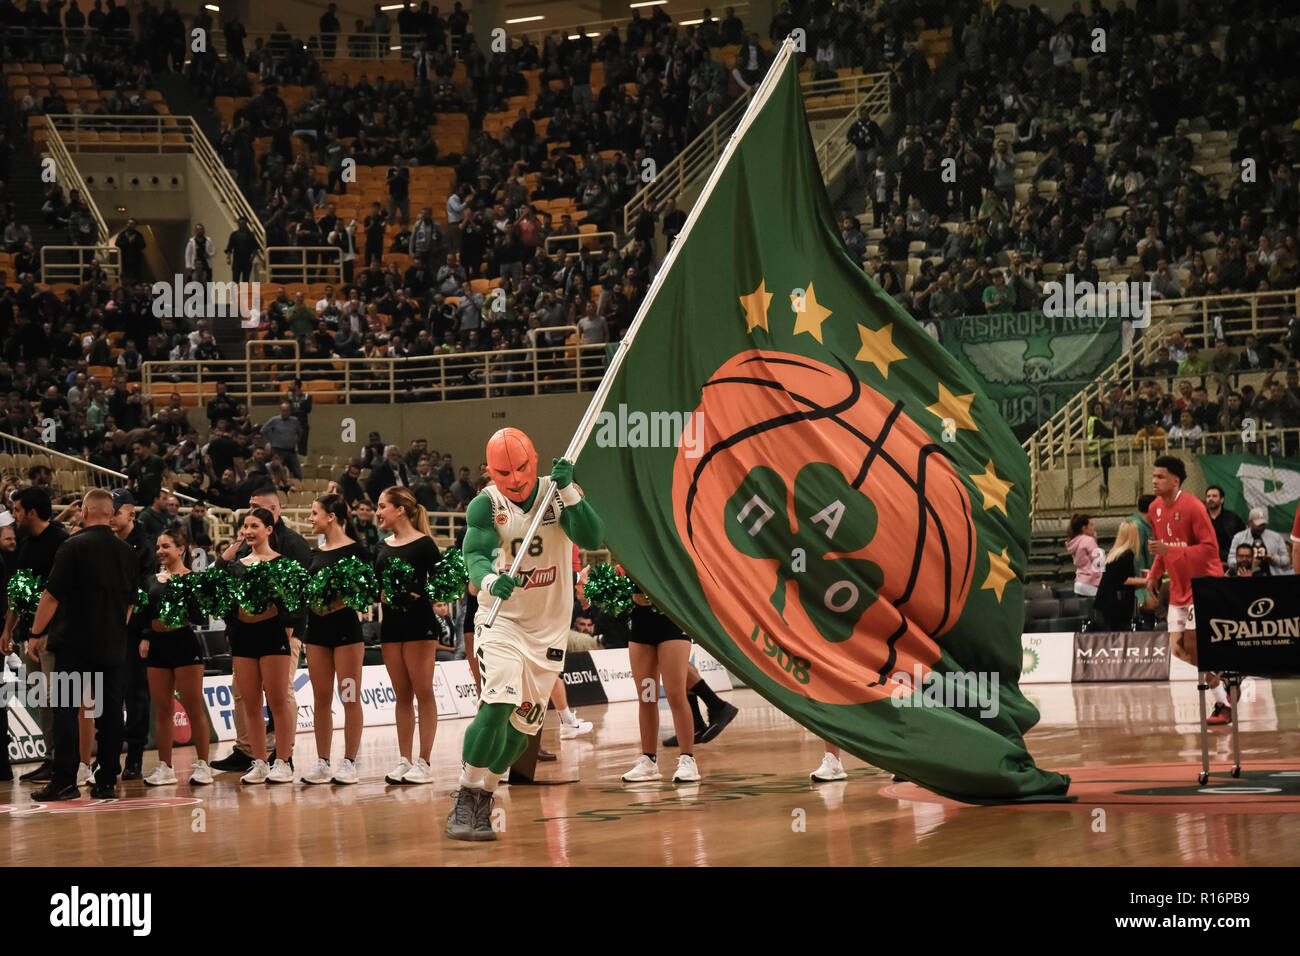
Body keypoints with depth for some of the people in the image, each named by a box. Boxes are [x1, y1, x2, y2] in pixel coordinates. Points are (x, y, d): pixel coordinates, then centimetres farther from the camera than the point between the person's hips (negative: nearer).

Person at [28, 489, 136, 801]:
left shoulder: (73, 547, -9)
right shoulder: (125, 551, 9)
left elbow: (51, 596, -11)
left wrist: (37, 633, -2)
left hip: (74, 643, -5)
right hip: (112, 644, 5)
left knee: (66, 710, -3)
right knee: (110, 711, 6)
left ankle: (64, 781, -8)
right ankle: (107, 781, 6)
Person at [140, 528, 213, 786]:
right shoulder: (153, 580, 14)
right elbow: (145, 616, 16)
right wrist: (144, 638, 2)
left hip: (184, 642, -5)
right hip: (157, 646, 5)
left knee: (193, 707, -4)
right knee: (161, 709, 7)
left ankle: (202, 765, 1)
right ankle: (164, 767, 12)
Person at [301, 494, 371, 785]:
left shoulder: (355, 550, -5)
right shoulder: (316, 554, 14)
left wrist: (339, 602, -21)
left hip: (345, 625, -7)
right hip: (317, 628, 7)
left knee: (349, 696, -3)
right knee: (322, 698, 7)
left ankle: (349, 762, 0)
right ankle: (322, 763, 10)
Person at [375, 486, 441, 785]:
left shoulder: (423, 544, -7)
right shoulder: (383, 546, 12)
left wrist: (422, 593, -23)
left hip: (419, 622, -6)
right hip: (391, 623, 6)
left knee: (423, 693, -2)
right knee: (402, 695, 9)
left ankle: (424, 762, -1)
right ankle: (404, 760, 13)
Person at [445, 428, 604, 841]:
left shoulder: (560, 495, -7)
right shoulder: (485, 505, -10)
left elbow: (591, 539, -21)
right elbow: (475, 554, -24)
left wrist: (567, 490, -32)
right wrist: (490, 581, -46)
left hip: (549, 628, 3)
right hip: (500, 620, -3)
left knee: (522, 723, 6)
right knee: (497, 706, -22)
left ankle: (483, 799, 23)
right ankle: (465, 802, -17)